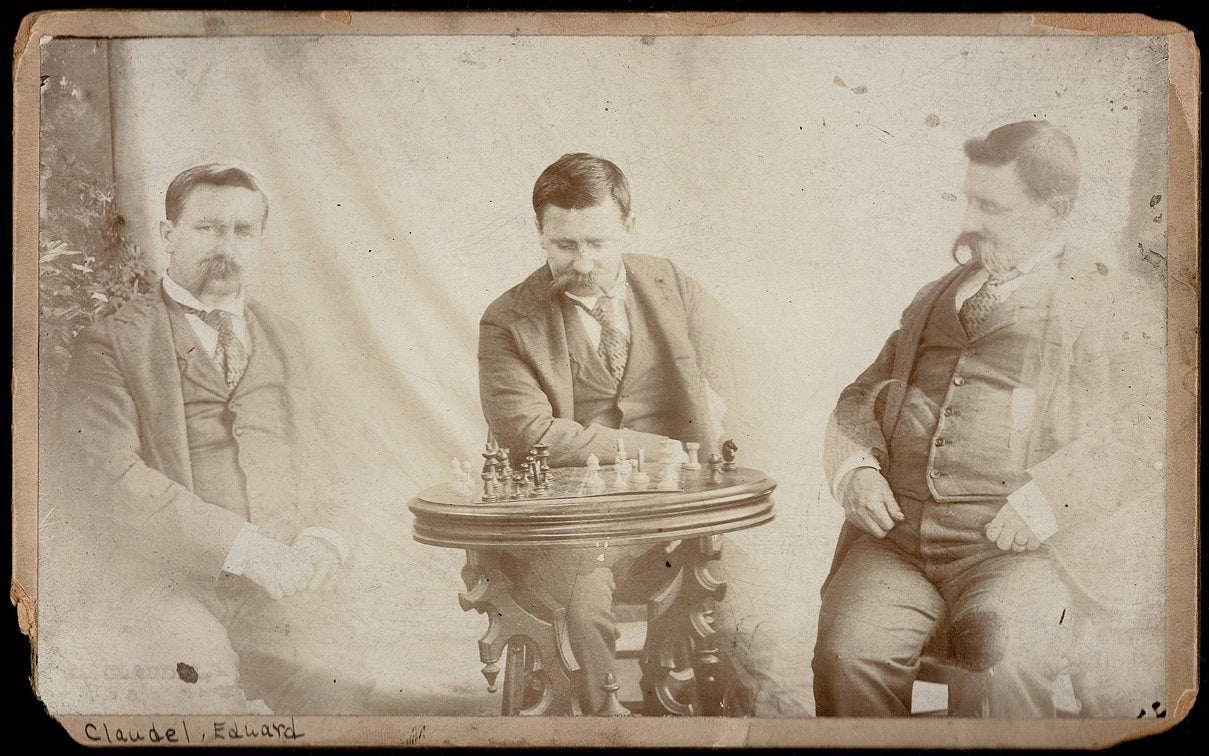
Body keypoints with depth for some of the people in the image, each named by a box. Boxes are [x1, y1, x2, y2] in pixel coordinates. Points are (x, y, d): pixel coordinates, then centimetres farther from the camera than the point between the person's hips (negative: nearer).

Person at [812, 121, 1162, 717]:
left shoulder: (1100, 299, 6)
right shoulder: (939, 297, 25)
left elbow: (1141, 430, -5)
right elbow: (862, 396, 26)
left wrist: (1049, 500, -16)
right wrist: (857, 468, 5)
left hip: (1025, 550, -4)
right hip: (895, 535, 4)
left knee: (1003, 662, -32)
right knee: (848, 652, -23)